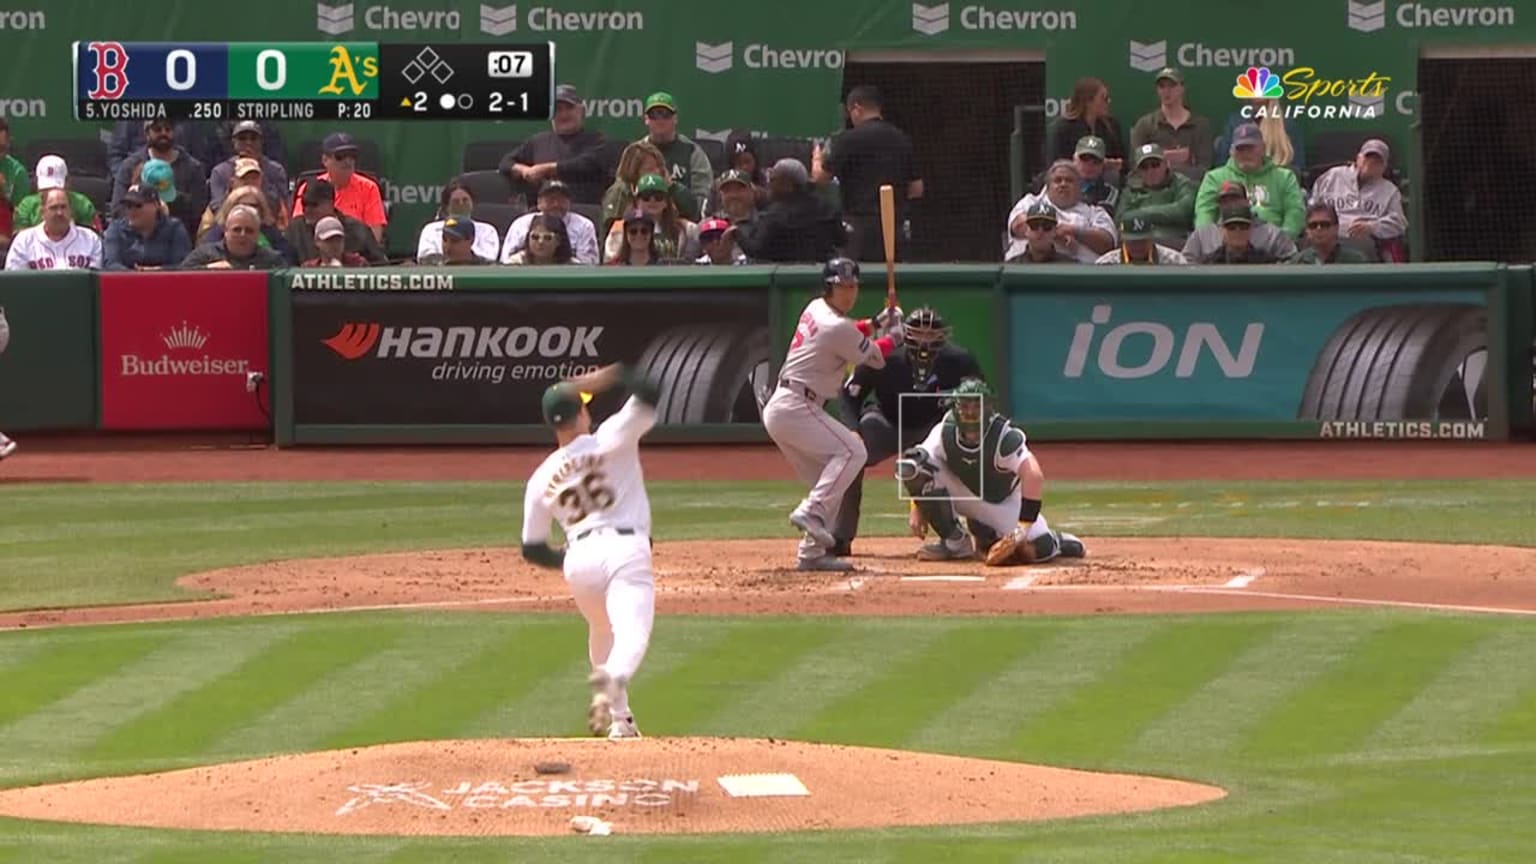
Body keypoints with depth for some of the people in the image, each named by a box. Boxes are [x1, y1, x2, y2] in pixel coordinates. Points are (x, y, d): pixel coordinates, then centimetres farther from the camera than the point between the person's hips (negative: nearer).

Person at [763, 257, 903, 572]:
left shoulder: (814, 310, 13)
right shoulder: (837, 328, -15)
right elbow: (874, 357, -1)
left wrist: (875, 324, 23)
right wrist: (893, 336, 17)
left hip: (777, 408, 10)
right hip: (795, 408, -10)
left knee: (827, 479, 12)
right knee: (851, 451, -17)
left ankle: (811, 553, 9)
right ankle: (812, 511, -27)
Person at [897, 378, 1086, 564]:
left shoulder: (1006, 437, -30)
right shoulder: (945, 431, -18)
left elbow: (1034, 476, -42)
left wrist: (1022, 530, -47)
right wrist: (917, 509, -13)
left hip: (1004, 502, -3)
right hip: (965, 497, 3)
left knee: (1037, 549, -27)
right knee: (910, 464, -22)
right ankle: (955, 541, -10)